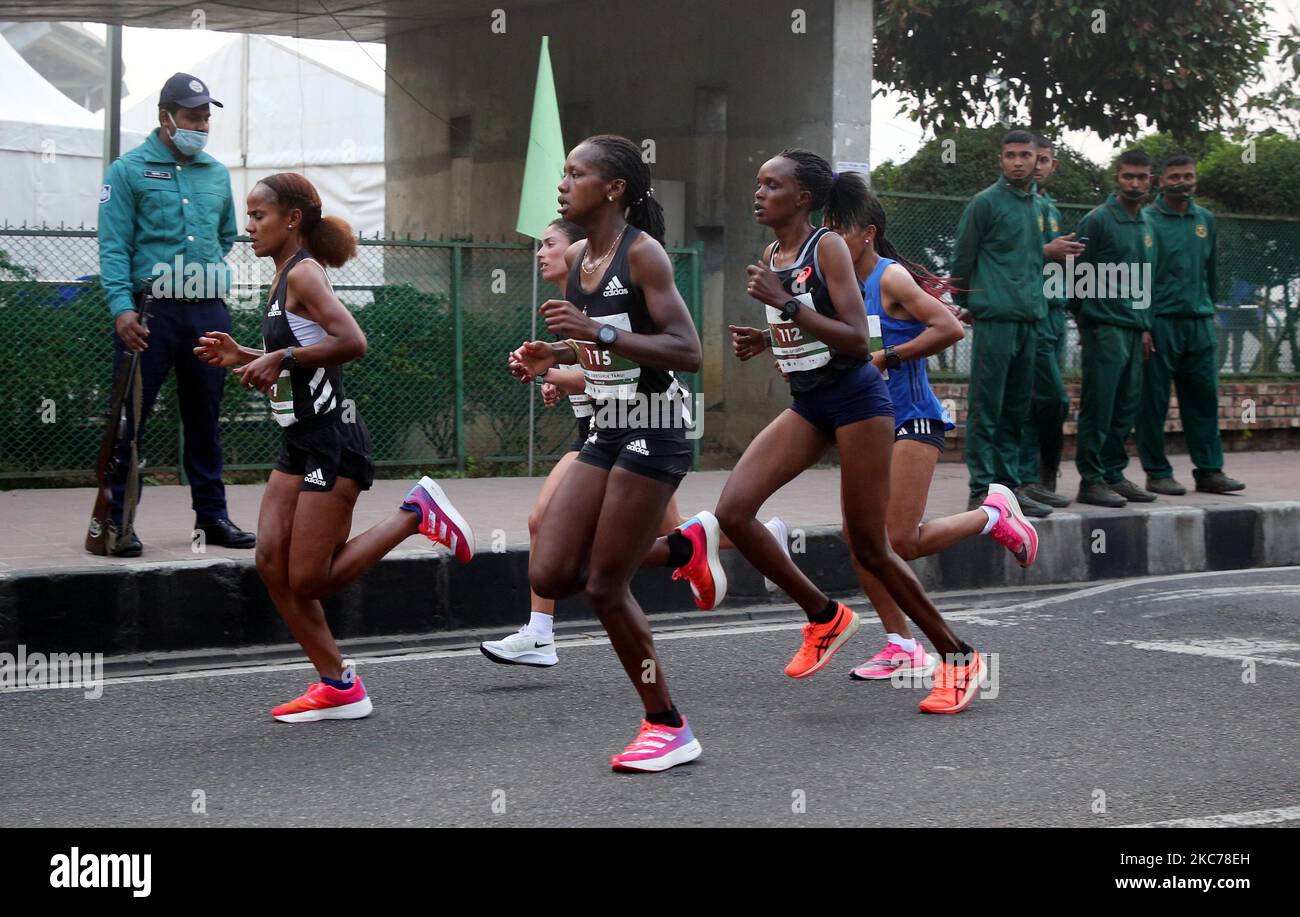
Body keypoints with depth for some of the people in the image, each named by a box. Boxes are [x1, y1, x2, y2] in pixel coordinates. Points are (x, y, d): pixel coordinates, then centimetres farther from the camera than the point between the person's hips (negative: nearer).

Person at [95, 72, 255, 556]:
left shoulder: (217, 174, 14)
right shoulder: (128, 171, -1)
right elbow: (113, 247, -7)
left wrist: (198, 269, 12)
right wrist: (122, 307, -18)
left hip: (209, 312, 5)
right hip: (148, 314, -5)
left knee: (205, 417, 11)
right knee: (129, 417, -4)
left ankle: (212, 514, 19)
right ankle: (115, 520, 1)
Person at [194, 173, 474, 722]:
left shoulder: (304, 274, -13)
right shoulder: (283, 279, 15)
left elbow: (352, 342, -27)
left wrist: (282, 358, -23)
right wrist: (242, 358, 10)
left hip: (333, 443, -10)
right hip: (300, 444, 10)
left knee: (308, 581, -8)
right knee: (271, 562, 2)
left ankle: (416, 514, 4)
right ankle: (337, 687, 8)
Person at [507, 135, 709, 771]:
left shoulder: (642, 253, -14)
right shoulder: (575, 258, 9)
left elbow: (687, 352, -21)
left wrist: (599, 332, -28)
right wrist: (554, 355, 6)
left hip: (653, 434, -8)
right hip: (606, 432, 8)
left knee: (605, 590, -6)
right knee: (549, 576, 0)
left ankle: (668, 727, 10)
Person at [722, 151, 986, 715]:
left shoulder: (828, 248, -13)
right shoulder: (772, 256, 9)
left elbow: (857, 341, -21)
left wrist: (784, 303, -24)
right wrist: (763, 341, 4)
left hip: (856, 399, -7)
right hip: (807, 405, 7)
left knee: (869, 547, -3)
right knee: (733, 510, -10)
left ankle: (957, 658, 14)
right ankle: (824, 617, 7)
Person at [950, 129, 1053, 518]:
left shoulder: (1038, 205, 16)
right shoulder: (985, 202, -4)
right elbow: (962, 260, 1)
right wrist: (967, 305, 7)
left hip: (1029, 321, 7)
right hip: (995, 320, -7)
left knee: (1016, 409, 10)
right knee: (986, 409, -5)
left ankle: (1010, 483, 15)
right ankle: (982, 490, -3)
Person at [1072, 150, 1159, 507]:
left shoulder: (1146, 225, 16)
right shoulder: (1098, 220, -7)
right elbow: (1078, 274, -6)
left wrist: (1145, 326, 16)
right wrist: (1086, 321, -3)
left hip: (1134, 327, 7)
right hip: (1104, 327, -7)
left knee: (1126, 407, 9)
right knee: (1098, 406, -6)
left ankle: (1114, 474, 17)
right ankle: (1091, 480, -2)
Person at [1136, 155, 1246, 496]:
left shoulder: (1205, 220, 14)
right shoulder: (1147, 220, -4)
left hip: (1199, 323, 5)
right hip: (1159, 323, -5)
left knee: (1204, 397, 5)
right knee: (1154, 401, -1)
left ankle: (1209, 470, 10)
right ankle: (1157, 473, 7)